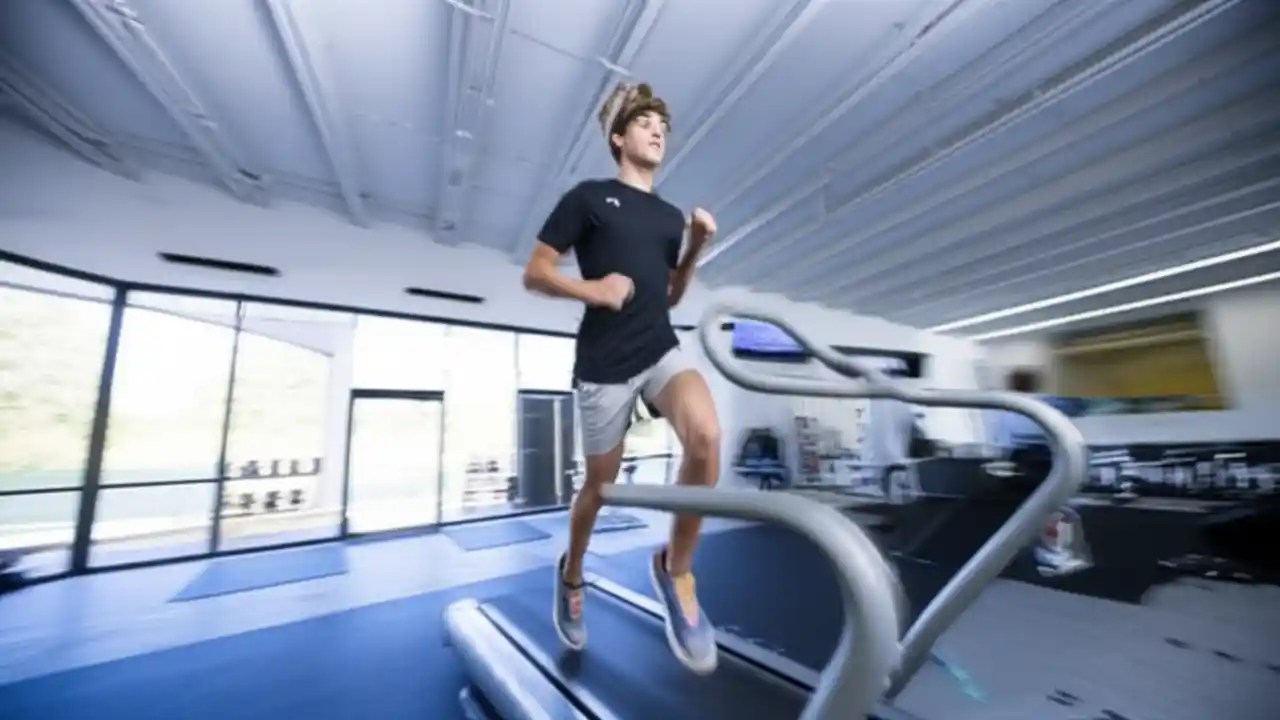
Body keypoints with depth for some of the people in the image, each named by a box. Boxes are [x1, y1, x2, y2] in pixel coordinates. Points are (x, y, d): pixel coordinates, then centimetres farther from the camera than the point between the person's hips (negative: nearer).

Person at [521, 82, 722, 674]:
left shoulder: (669, 216, 19)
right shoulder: (588, 197, 4)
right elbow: (534, 274, 1)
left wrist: (696, 247, 7)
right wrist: (591, 288, -16)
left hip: (663, 351, 4)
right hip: (604, 364, -3)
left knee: (707, 435, -26)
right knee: (601, 482, 9)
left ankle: (675, 569, -1)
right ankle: (571, 575, 42)